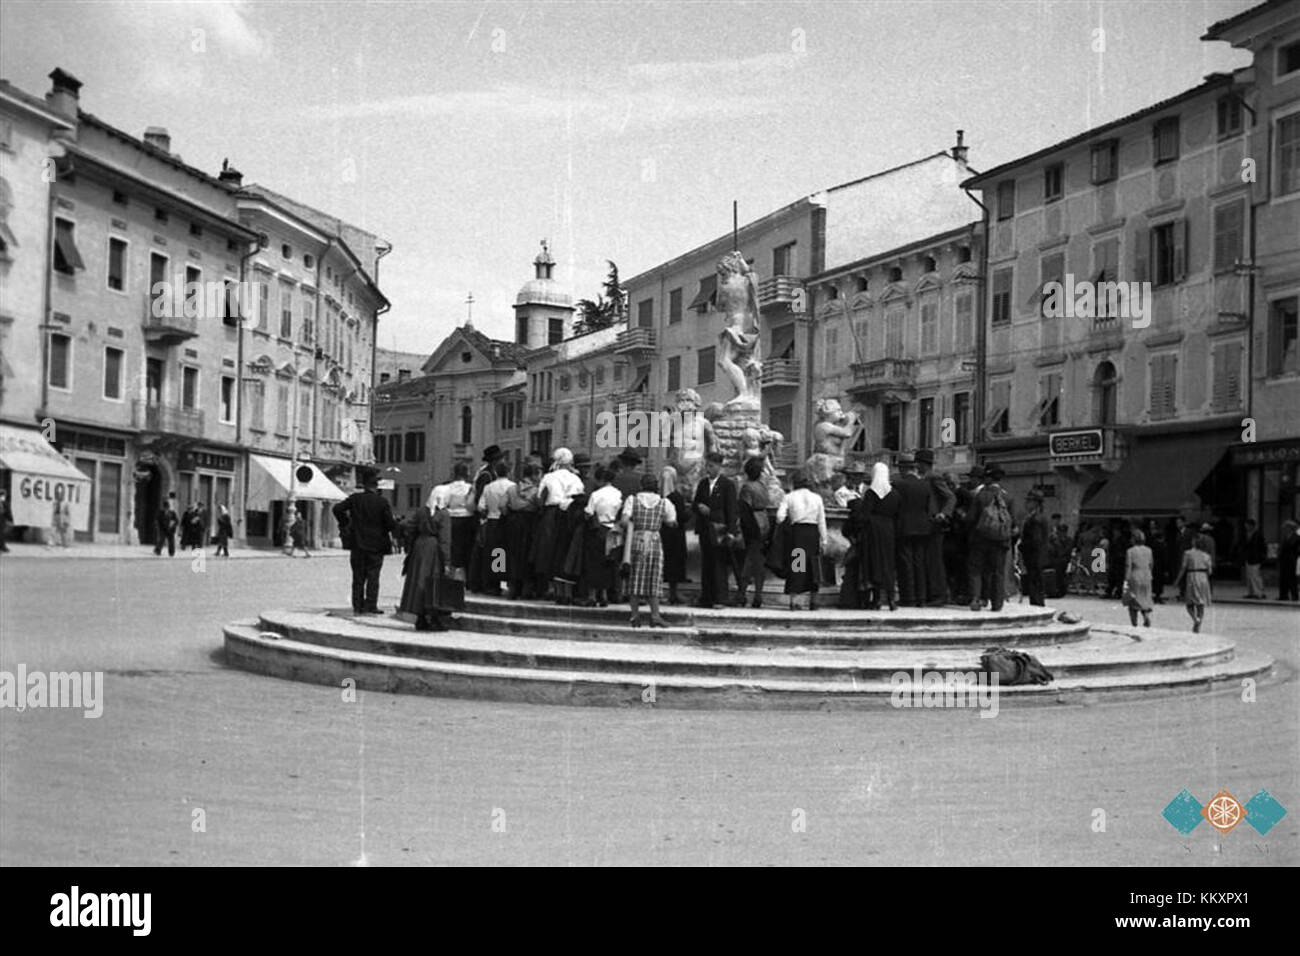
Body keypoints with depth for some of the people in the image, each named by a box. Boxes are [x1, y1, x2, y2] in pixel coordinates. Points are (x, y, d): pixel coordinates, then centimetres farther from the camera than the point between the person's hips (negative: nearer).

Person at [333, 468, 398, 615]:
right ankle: (371, 606, -1)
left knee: (358, 576, 9)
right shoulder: (382, 502, -10)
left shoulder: (354, 498, -2)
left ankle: (358, 606, 9)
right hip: (376, 545, -3)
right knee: (373, 576, 3)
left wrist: (344, 523, 6)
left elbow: (337, 509, -8)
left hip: (357, 543, 3)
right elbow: (391, 524, -12)